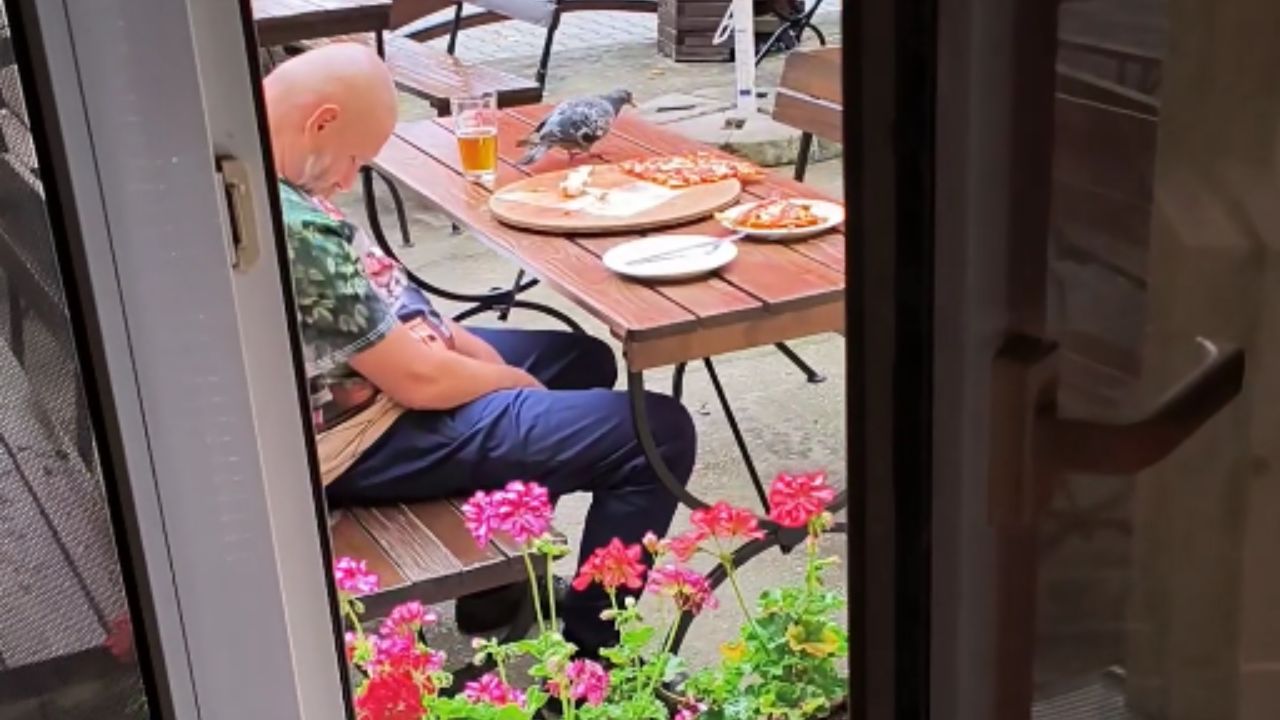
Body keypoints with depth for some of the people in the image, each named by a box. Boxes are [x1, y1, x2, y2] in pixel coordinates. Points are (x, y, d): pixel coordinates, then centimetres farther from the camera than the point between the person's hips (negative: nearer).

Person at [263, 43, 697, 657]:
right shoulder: (291, 228, -32)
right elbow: (416, 380, -25)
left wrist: (453, 336, 2)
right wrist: (509, 378, -6)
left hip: (365, 376, 11)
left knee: (583, 360, 25)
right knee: (659, 433, -12)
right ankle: (590, 660, 3)